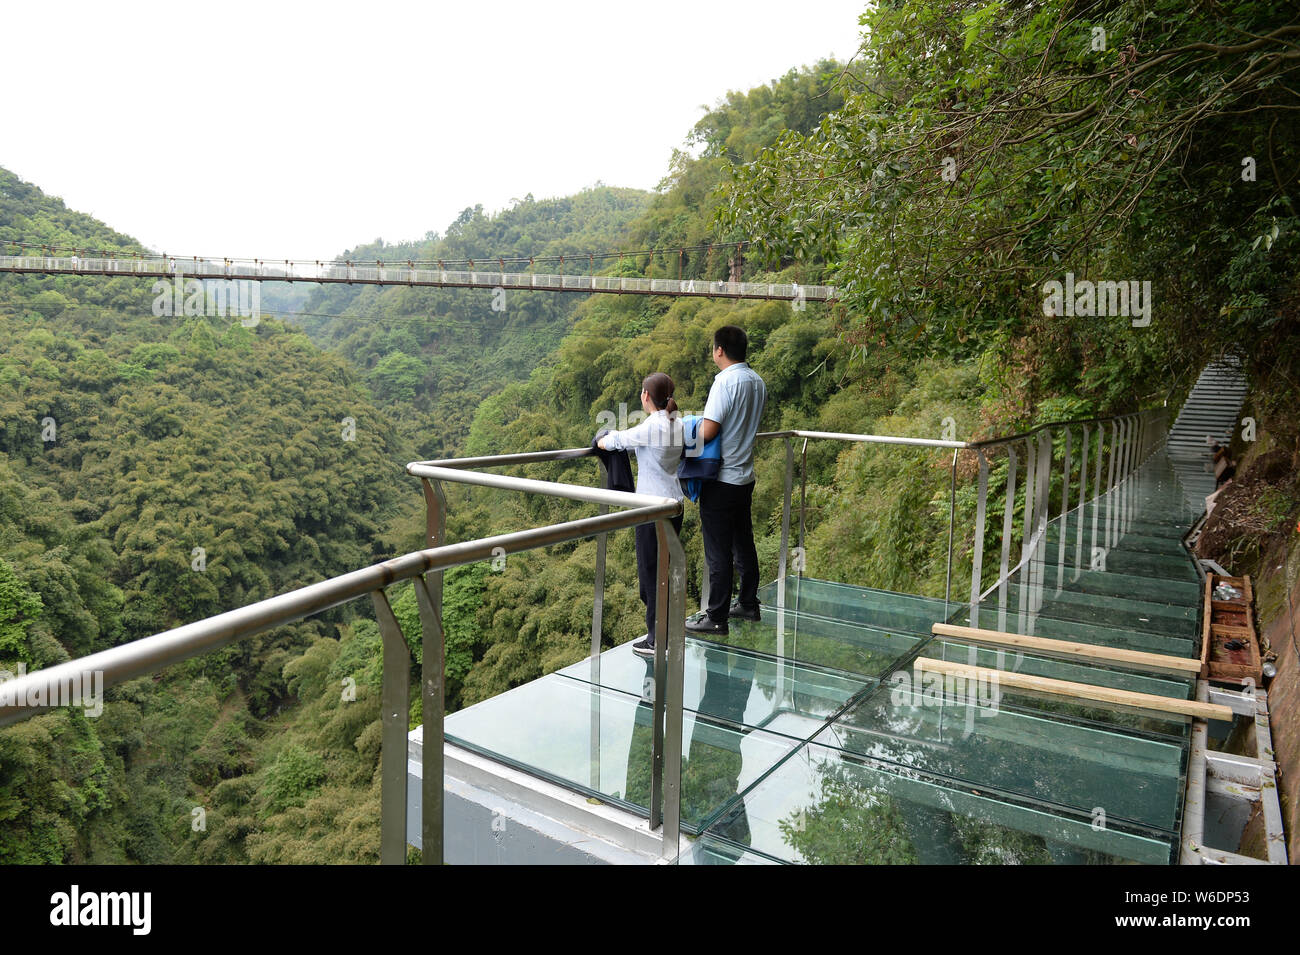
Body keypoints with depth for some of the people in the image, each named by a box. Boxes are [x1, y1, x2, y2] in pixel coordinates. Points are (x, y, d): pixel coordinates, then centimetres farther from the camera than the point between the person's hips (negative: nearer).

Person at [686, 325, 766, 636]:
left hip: (721, 480, -8)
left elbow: (708, 432, -24)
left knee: (718, 551, -1)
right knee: (743, 544, 18)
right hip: (745, 476, 8)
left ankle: (716, 618, 7)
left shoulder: (726, 381, -18)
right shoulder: (758, 382, 8)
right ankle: (748, 604, 30)